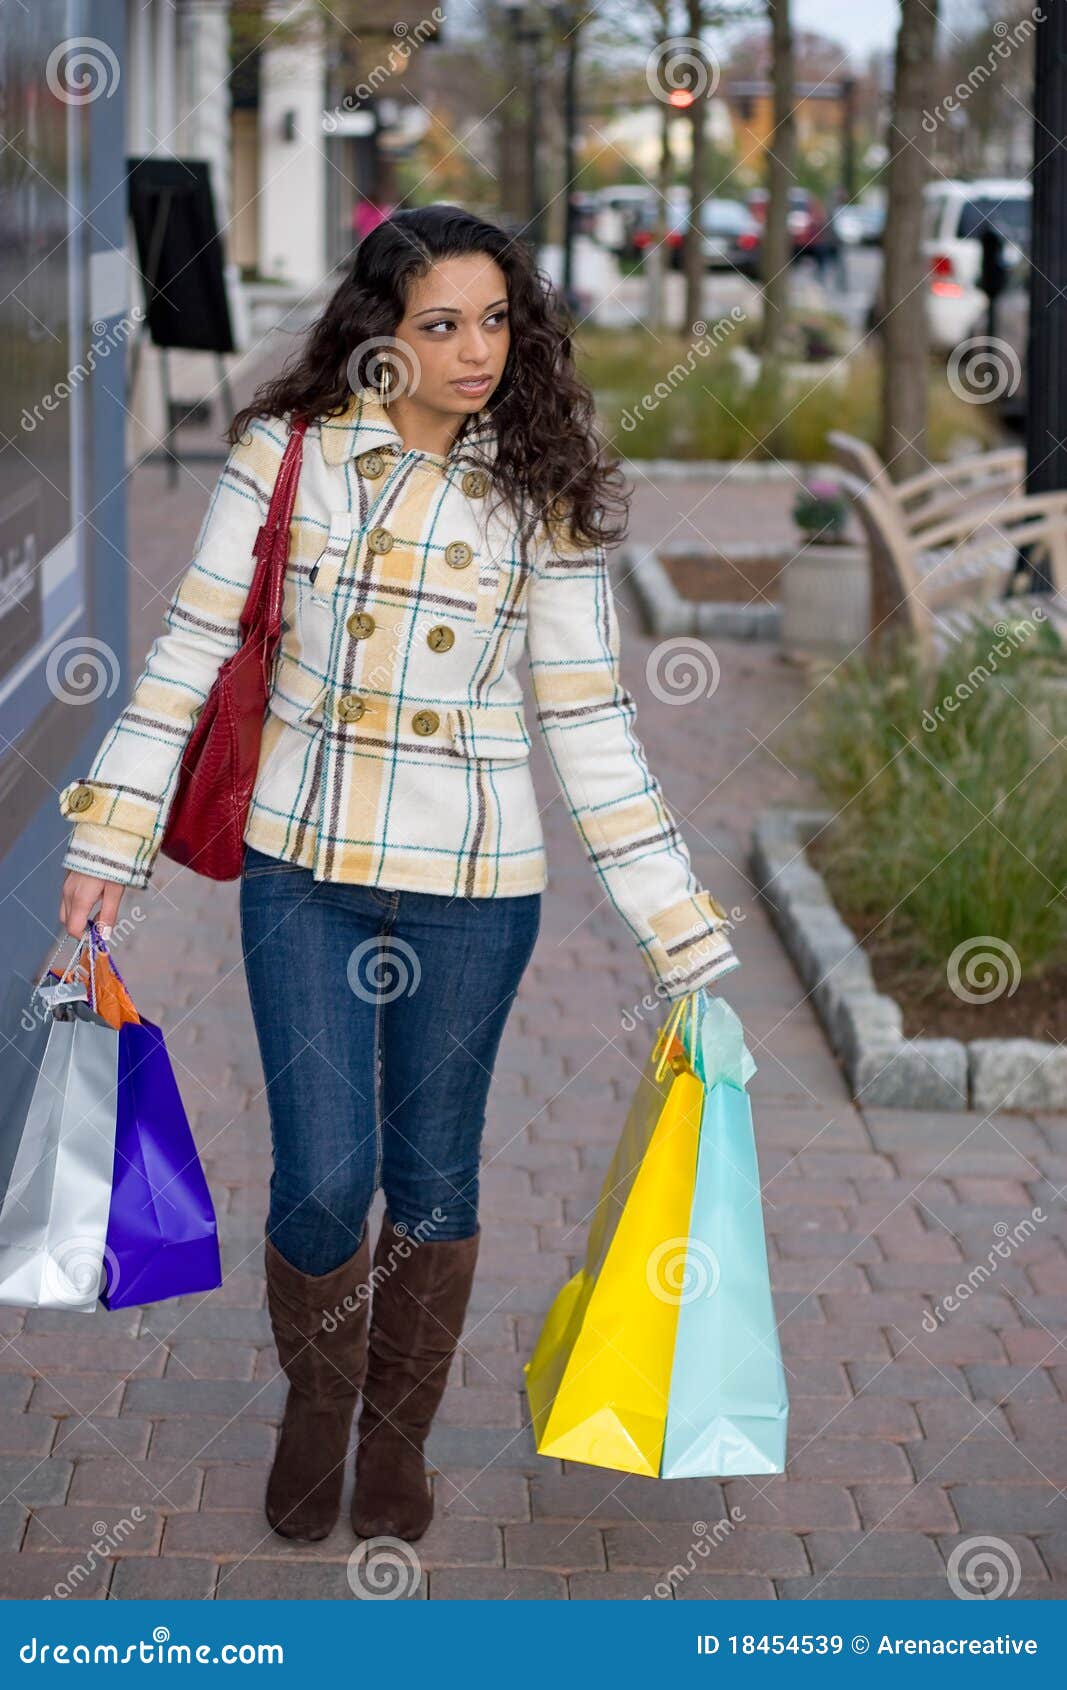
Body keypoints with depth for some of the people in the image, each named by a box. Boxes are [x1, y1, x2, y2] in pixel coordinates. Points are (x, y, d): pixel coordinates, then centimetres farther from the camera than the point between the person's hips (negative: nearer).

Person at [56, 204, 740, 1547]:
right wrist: (105, 846, -4)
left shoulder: (544, 500, -1)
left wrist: (686, 942, -3)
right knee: (326, 1178, -4)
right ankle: (316, 1397, 27)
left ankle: (400, 1434, 34)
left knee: (434, 1175, 10)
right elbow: (190, 656, 0)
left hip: (473, 890, 1)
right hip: (304, 875, 0)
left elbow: (590, 730, 0)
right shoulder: (288, 457, -2)